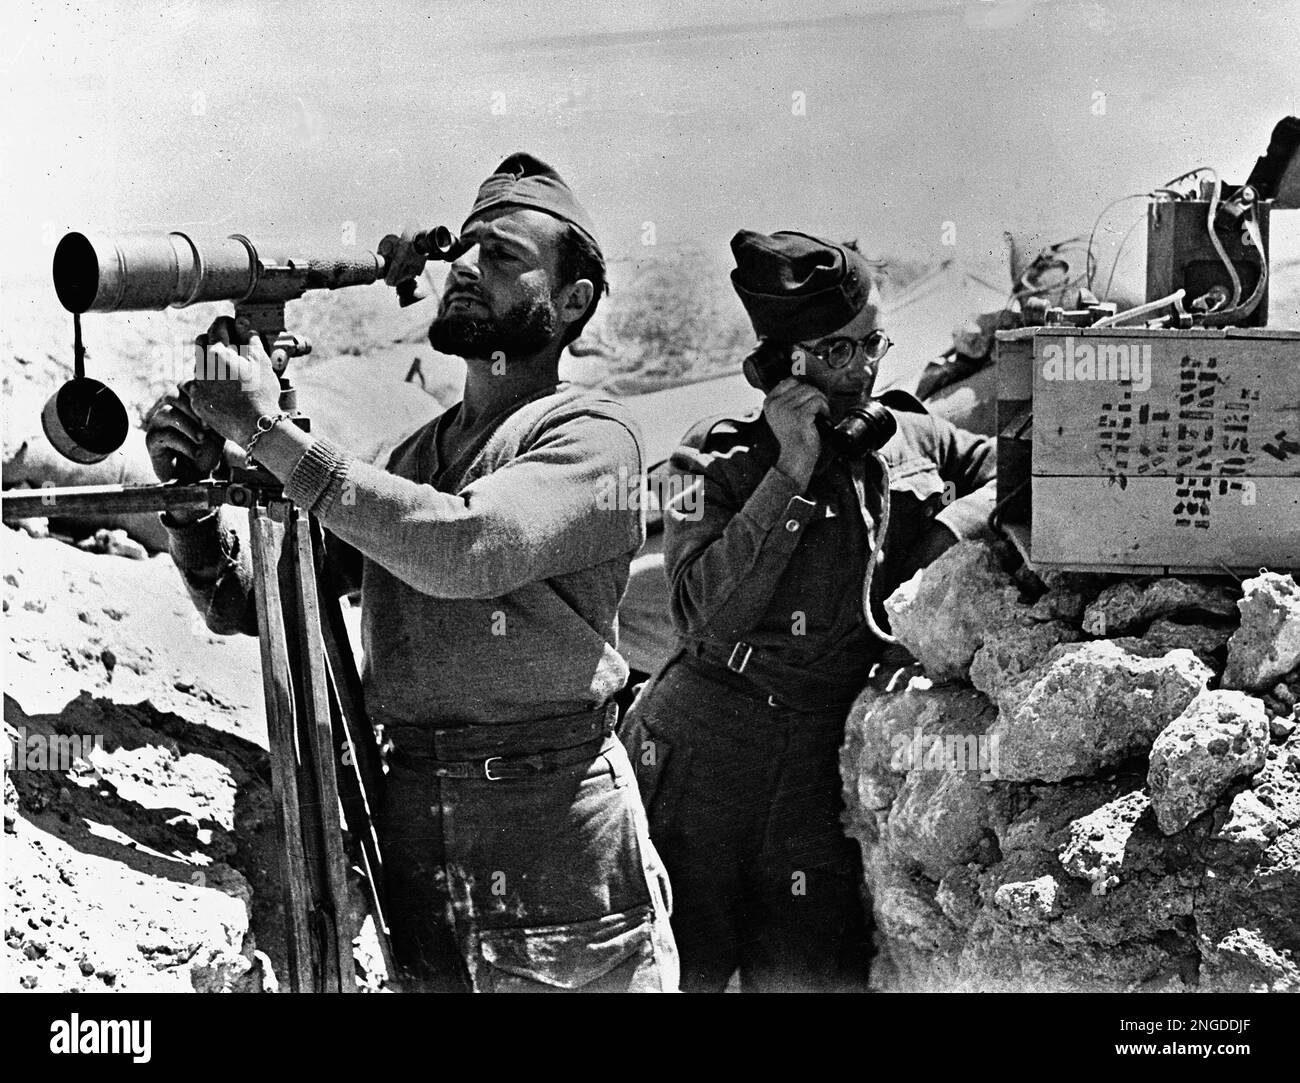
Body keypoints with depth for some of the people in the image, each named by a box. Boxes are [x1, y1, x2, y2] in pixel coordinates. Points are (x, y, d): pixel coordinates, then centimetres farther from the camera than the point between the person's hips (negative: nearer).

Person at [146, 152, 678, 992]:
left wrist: (268, 430, -21)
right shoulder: (414, 454, 14)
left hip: (558, 824, -5)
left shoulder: (590, 435, -6)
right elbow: (246, 605, 16)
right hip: (410, 821, 6)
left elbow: (465, 549, -25)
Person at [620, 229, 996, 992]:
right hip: (703, 755, -3)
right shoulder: (722, 462, -5)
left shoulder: (913, 438, 6)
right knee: (675, 971, 5)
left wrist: (950, 529, -3)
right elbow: (711, 613, -16)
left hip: (831, 770, 3)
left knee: (816, 973, 8)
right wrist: (791, 471, -18)